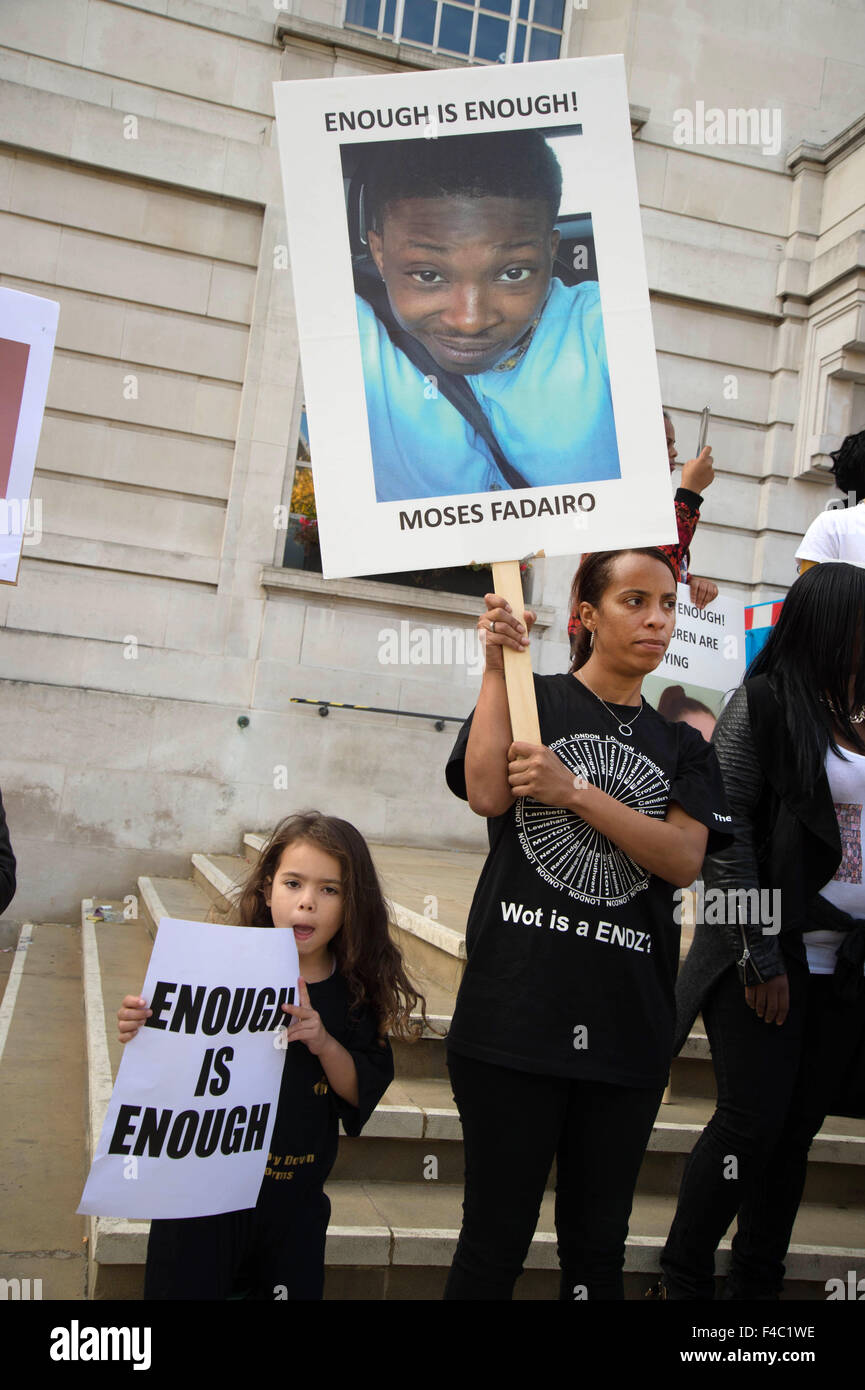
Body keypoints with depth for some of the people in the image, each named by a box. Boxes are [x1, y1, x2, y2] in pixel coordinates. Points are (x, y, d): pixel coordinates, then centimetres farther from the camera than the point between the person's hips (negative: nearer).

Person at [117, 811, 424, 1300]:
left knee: (295, 1287, 17)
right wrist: (142, 1035, -26)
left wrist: (325, 1043, -22)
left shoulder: (356, 993, -5)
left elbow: (363, 1096, -4)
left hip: (293, 1206, 2)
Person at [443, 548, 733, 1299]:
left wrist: (572, 791, -15)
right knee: (496, 1238, 4)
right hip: (516, 1006, -3)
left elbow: (683, 859, -4)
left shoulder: (681, 747, 14)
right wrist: (499, 665, -11)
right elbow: (486, 794, -15)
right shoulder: (529, 697, 5)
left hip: (626, 1021, 4)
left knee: (598, 1247, 15)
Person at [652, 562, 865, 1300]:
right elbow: (725, 830, -12)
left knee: (796, 1130, 11)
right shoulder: (764, 702, -7)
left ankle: (757, 1283, 25)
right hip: (770, 953, -6)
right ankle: (684, 1282, 15)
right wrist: (760, 955, -15)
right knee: (752, 1121, -3)